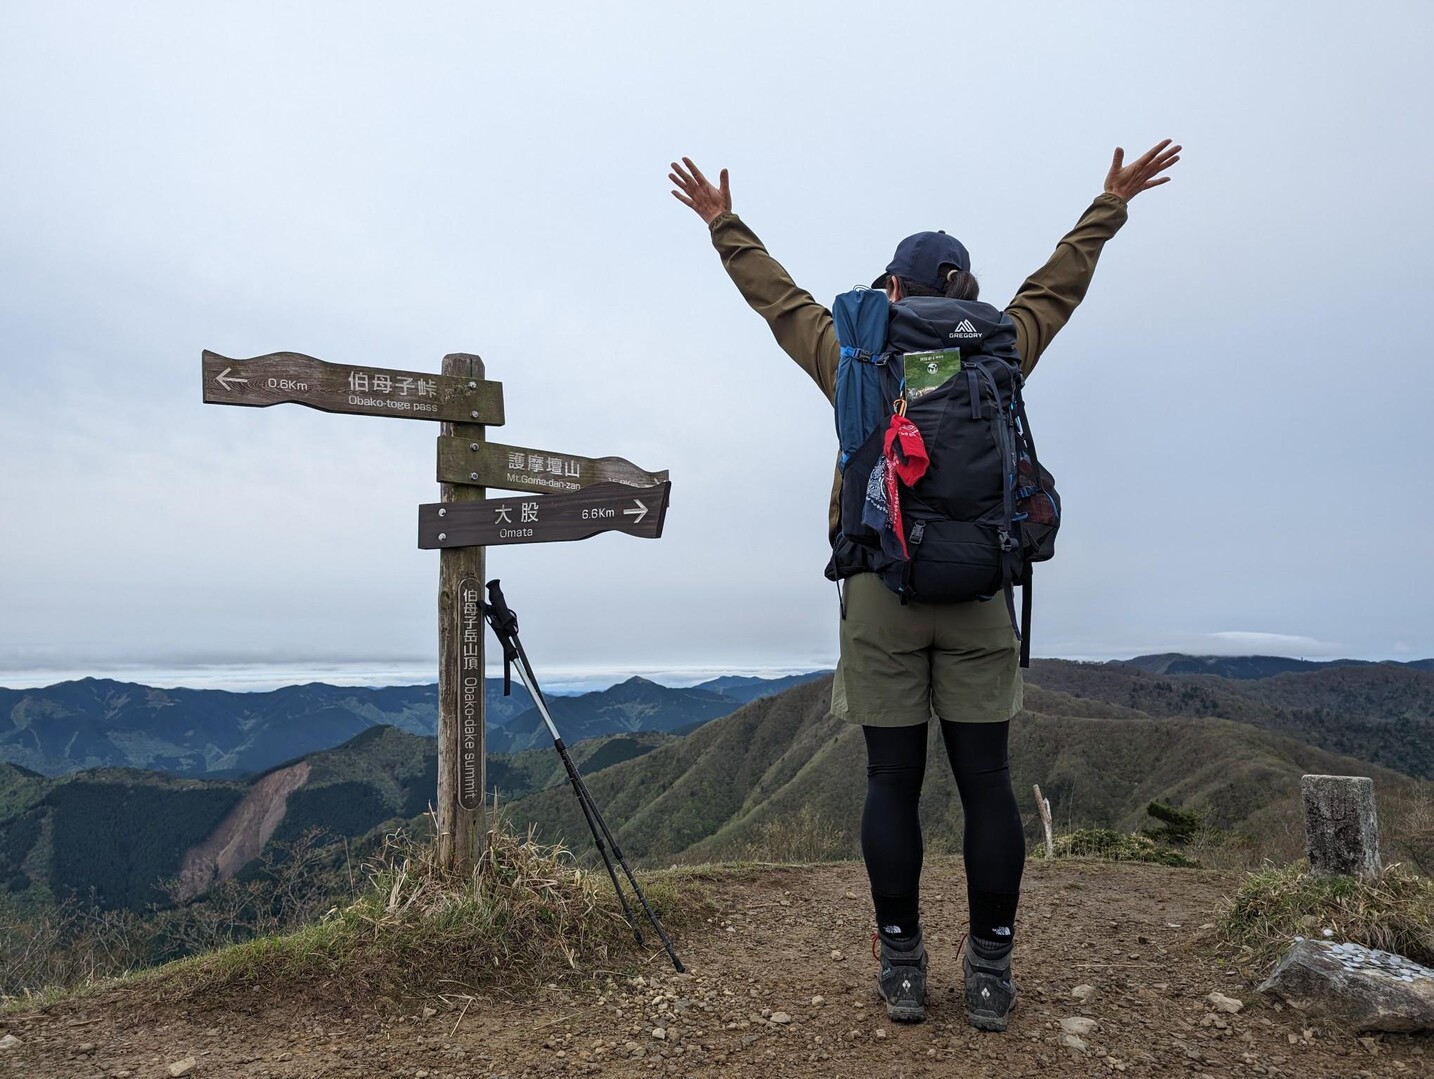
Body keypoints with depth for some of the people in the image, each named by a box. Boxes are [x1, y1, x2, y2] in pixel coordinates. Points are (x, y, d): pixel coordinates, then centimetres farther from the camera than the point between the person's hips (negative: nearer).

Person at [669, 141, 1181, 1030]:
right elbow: (1059, 283, 21)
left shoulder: (854, 361, 2)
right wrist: (1112, 204, 38)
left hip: (879, 592, -1)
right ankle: (991, 975, 14)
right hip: (978, 592, 1)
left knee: (893, 784, 5)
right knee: (987, 783, 6)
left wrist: (724, 225, 31)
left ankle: (902, 967, 13)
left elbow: (778, 297, 16)